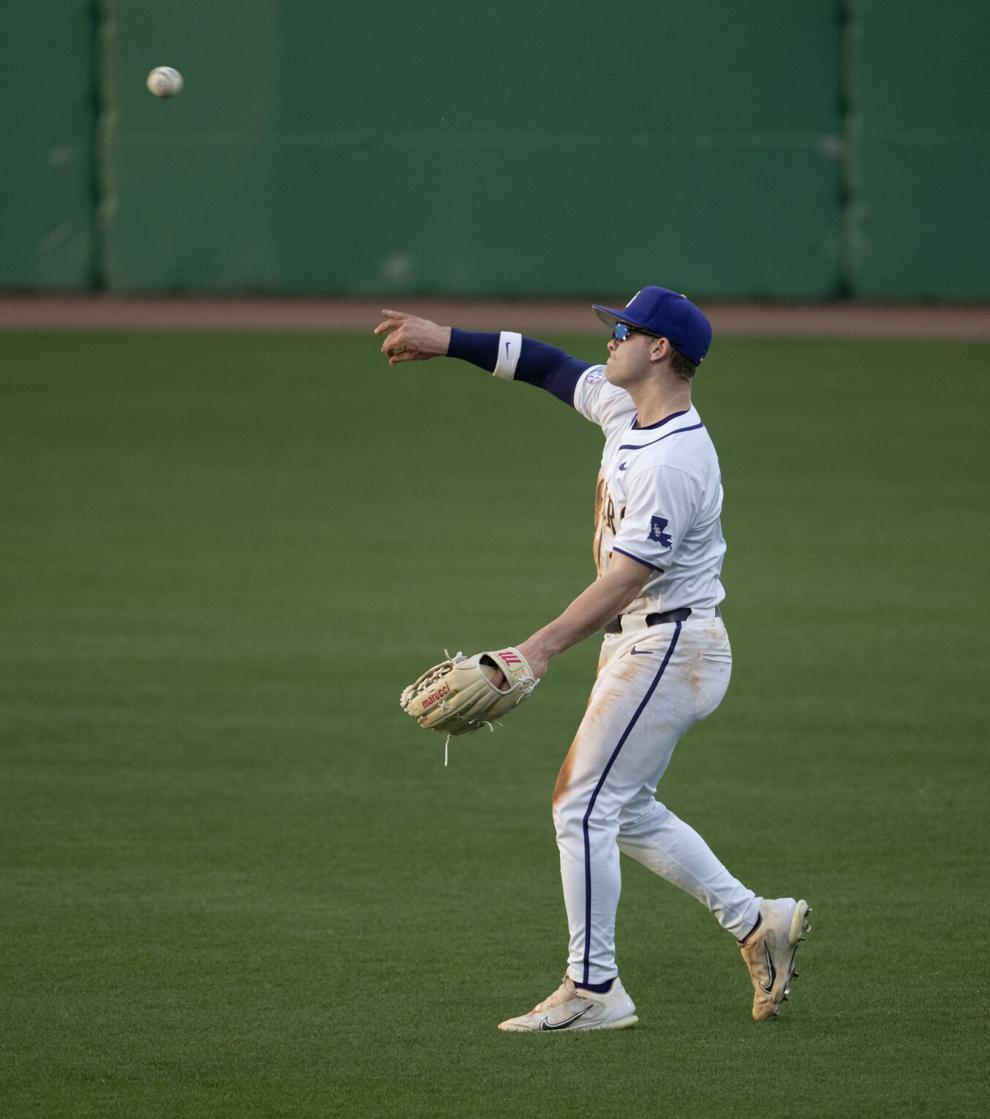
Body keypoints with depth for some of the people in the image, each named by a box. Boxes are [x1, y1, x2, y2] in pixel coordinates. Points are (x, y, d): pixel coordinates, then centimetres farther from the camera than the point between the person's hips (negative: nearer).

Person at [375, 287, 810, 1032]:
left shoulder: (674, 460, -24)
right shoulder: (623, 408, 5)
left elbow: (627, 576, -30)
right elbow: (548, 365, 18)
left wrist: (546, 646, -38)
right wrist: (447, 342, 15)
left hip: (669, 648, -10)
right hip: (638, 644, 10)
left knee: (585, 806, -9)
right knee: (625, 810, 16)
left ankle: (593, 989, -6)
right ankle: (756, 922, 19)